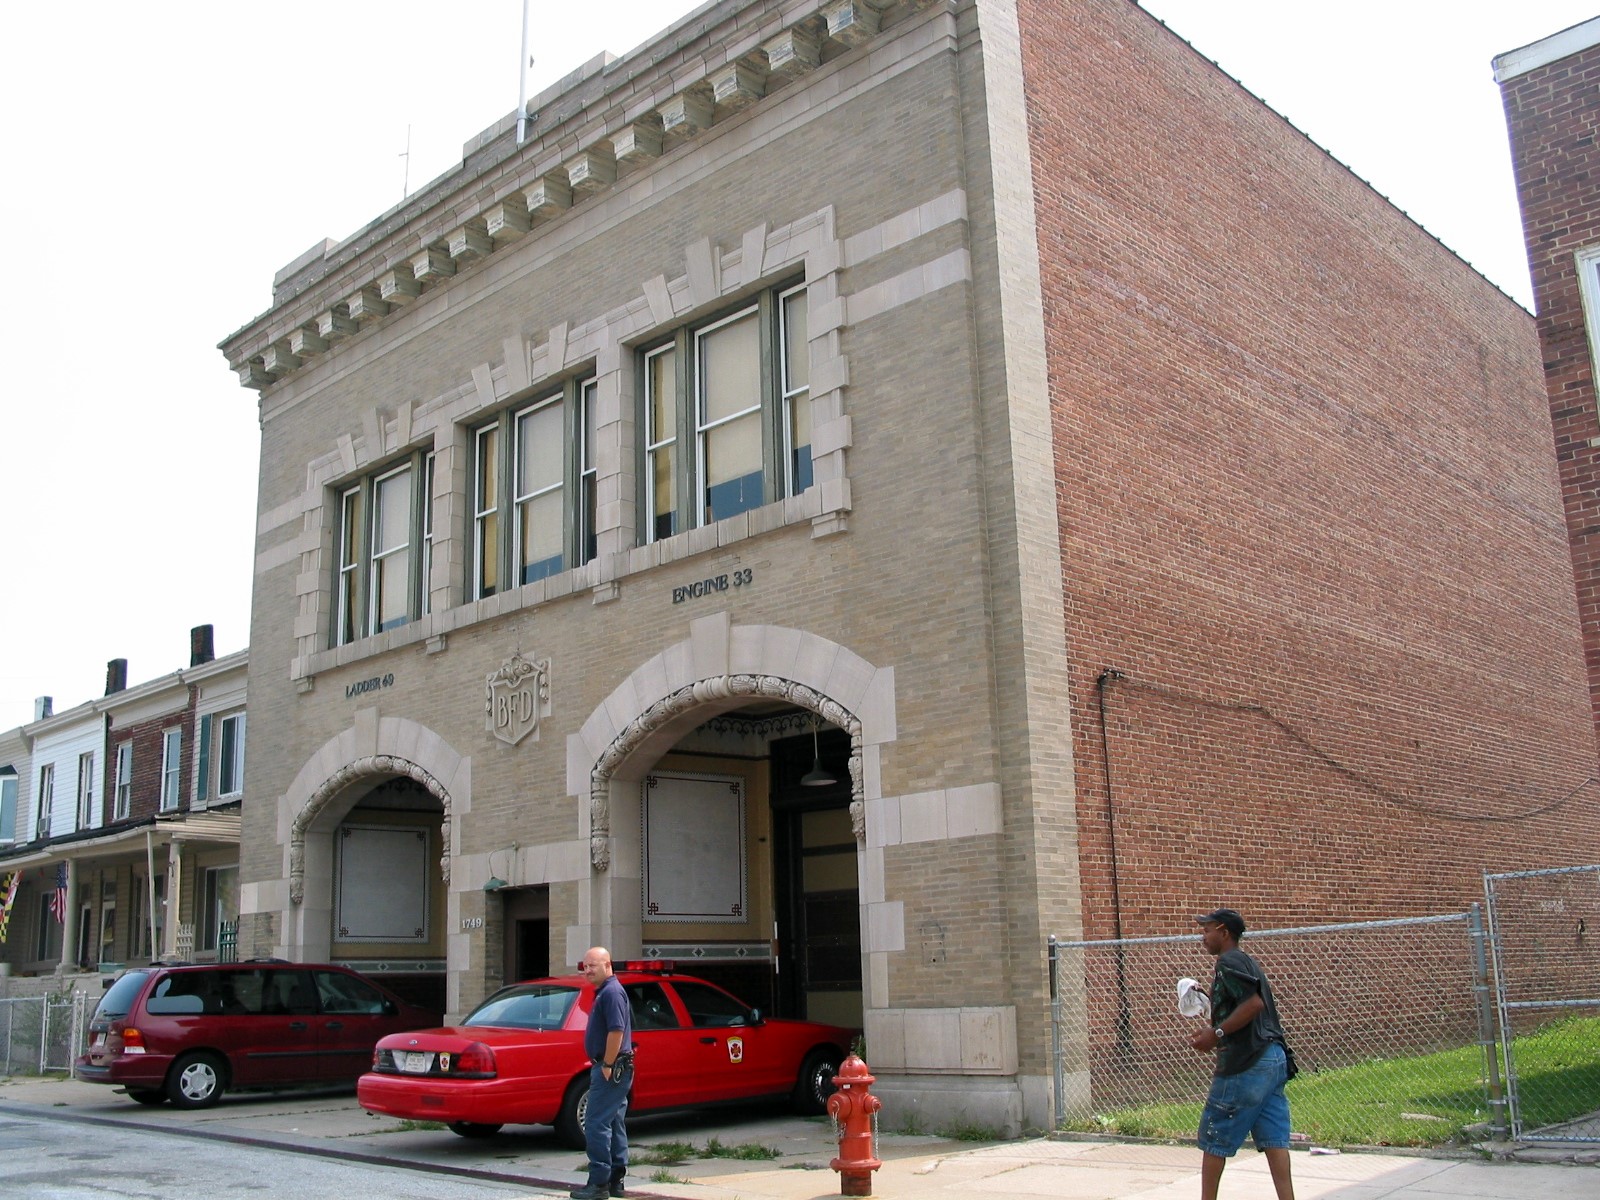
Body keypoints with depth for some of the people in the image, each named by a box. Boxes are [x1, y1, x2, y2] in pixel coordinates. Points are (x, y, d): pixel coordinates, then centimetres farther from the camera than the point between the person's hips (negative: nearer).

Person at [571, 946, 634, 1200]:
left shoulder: (612, 992, -15)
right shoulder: (604, 991, 17)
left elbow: (616, 1031, -23)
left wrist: (607, 1066, -20)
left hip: (611, 1069, -11)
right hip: (613, 1069, 11)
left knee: (596, 1125, -9)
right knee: (613, 1125, 13)